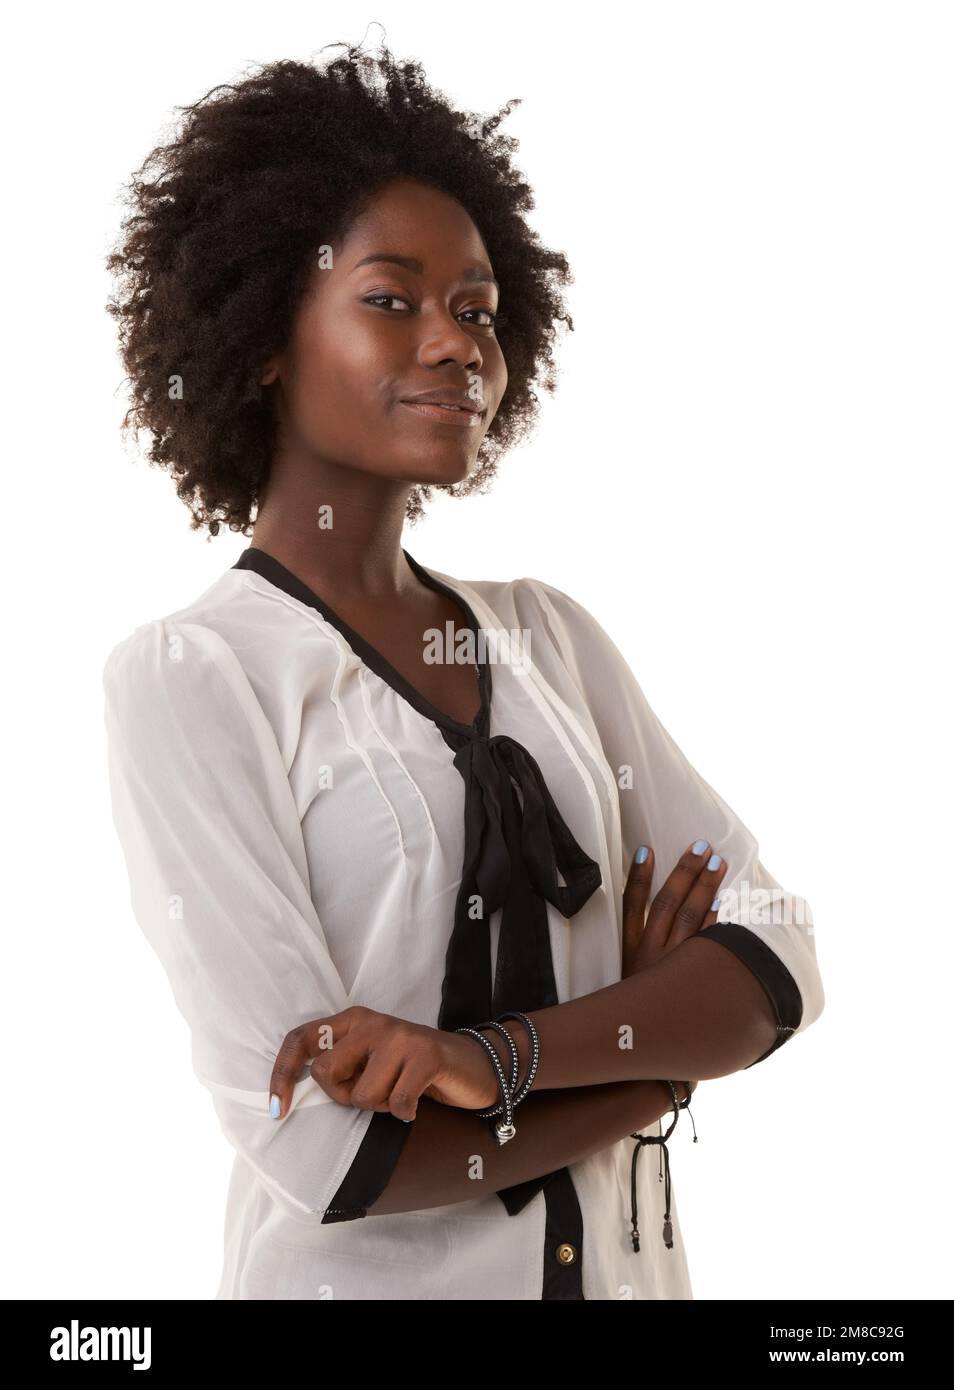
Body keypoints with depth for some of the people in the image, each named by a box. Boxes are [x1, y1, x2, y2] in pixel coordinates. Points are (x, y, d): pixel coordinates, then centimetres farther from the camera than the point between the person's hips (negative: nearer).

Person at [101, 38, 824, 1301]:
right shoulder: (187, 675, -14)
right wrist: (655, 1048, -11)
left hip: (630, 1261, 5)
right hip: (364, 1273, -4)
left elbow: (777, 960, -7)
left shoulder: (552, 635, 1)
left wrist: (501, 1053, -23)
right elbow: (322, 1149, -22)